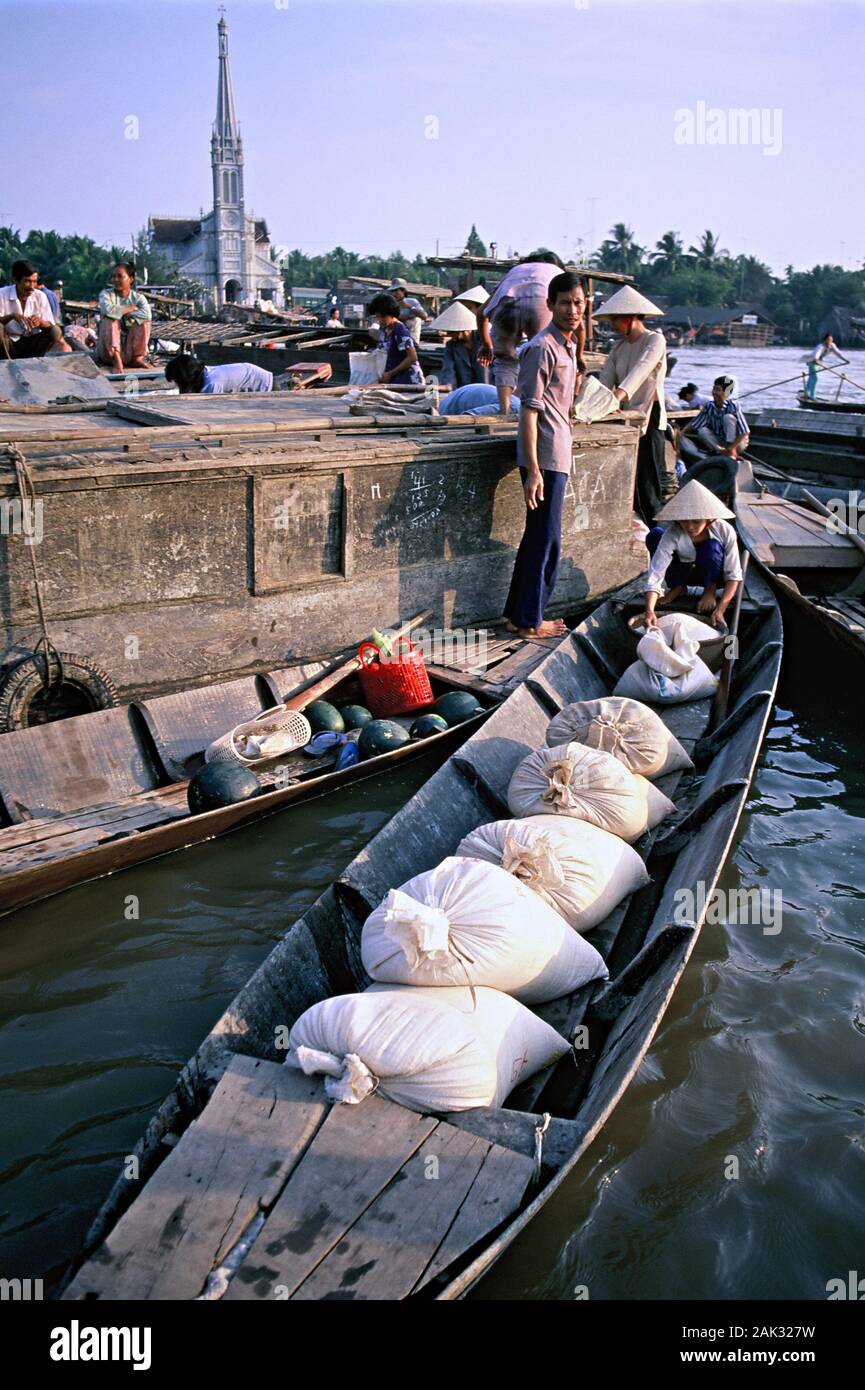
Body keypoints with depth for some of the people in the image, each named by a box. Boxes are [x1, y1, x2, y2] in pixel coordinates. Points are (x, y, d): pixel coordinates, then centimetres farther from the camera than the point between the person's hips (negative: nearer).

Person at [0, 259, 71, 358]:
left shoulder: (40, 296, 0)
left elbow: (50, 326, -1)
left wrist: (40, 322, -24)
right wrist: (11, 316, -30)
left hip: (33, 344, 2)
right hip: (9, 344, -2)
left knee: (56, 331, -21)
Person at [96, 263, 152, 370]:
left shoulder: (138, 297, 1)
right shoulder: (106, 294, -2)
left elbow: (147, 315, -23)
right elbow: (108, 310, -28)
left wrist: (121, 312, -18)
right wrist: (131, 309, -16)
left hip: (130, 349, 1)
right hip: (108, 349, -1)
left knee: (144, 321, -16)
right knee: (109, 320, -25)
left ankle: (137, 358, -11)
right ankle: (117, 360, -27)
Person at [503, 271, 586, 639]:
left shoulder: (568, 345, 16)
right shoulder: (542, 347, -13)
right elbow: (529, 409, -18)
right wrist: (533, 470, -23)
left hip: (557, 457, 10)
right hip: (546, 459, -9)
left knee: (538, 538, 14)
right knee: (546, 542, -3)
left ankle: (518, 613, 23)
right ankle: (531, 621, 8)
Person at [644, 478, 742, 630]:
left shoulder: (724, 531, -30)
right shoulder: (673, 534, -31)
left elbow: (734, 576, -26)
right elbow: (655, 574, -38)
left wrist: (720, 610, -39)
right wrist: (649, 611, -53)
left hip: (712, 574, -1)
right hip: (684, 572, 1)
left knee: (712, 546, -36)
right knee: (655, 535, -23)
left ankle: (710, 590, -7)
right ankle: (677, 588, -5)